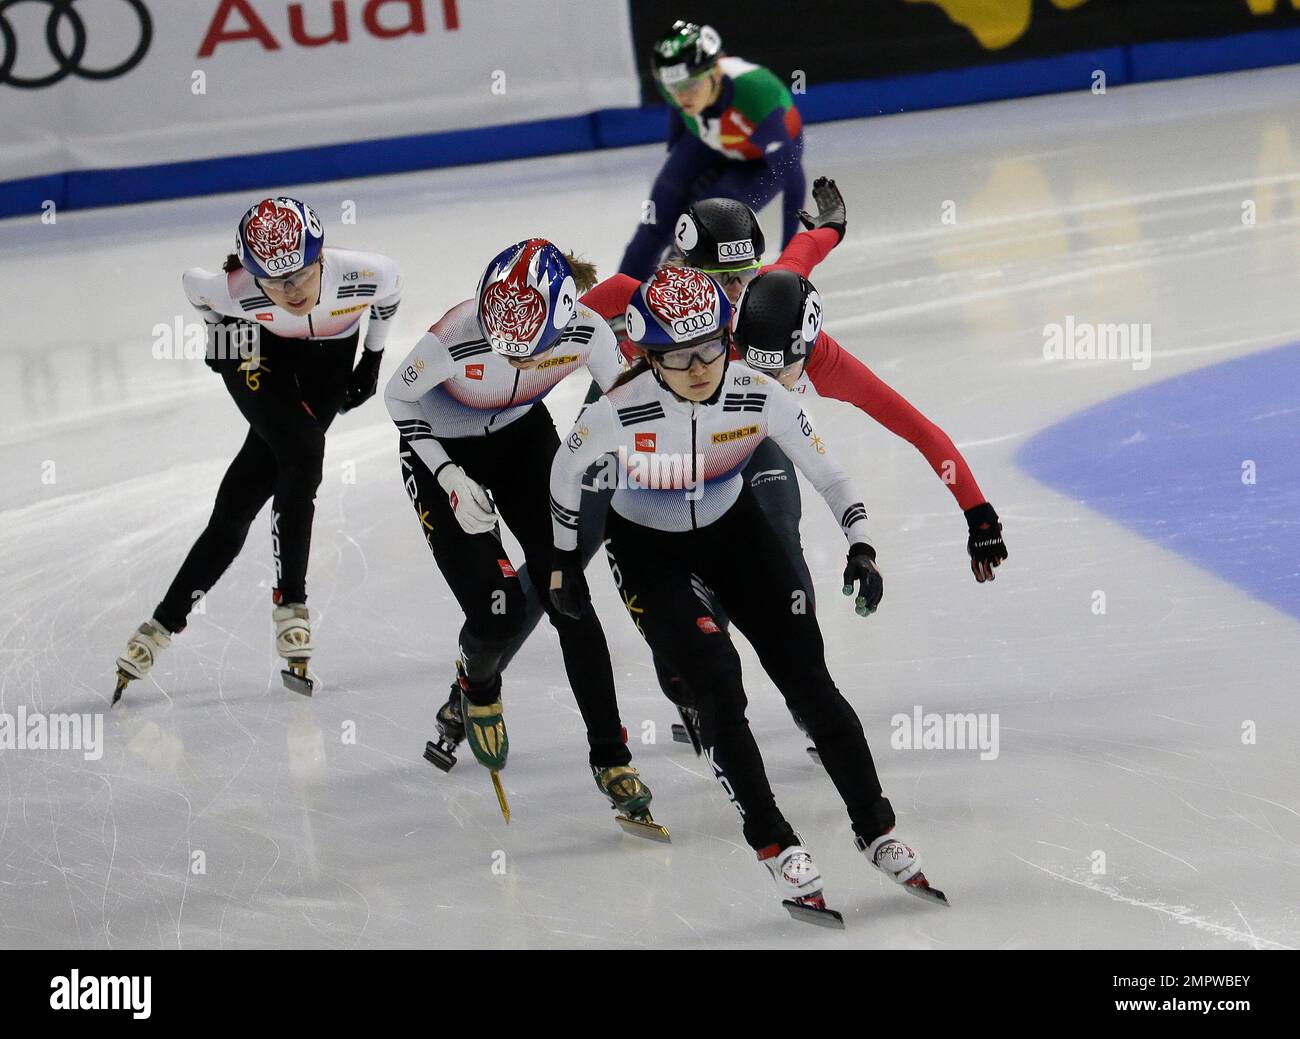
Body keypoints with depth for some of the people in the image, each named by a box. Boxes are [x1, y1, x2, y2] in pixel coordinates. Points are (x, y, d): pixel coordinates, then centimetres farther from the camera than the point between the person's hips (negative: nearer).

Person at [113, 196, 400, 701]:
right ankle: (290, 606, -11)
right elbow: (194, 283, -11)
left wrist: (373, 357, 0)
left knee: (243, 497, -8)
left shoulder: (362, 274, -34)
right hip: (258, 353, -2)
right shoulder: (237, 291, -35)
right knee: (302, 454, -24)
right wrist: (224, 335, 3)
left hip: (327, 361, 2)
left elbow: (391, 285, -8)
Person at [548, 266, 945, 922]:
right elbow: (565, 471, -10)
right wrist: (564, 563, 0)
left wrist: (861, 548, -23)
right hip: (647, 551, -2)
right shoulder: (620, 412, -31)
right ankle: (774, 847, -4)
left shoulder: (760, 397, -25)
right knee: (718, 685, -18)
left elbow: (825, 472, -12)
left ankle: (877, 833, 11)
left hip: (734, 532, 2)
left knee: (809, 681, -2)